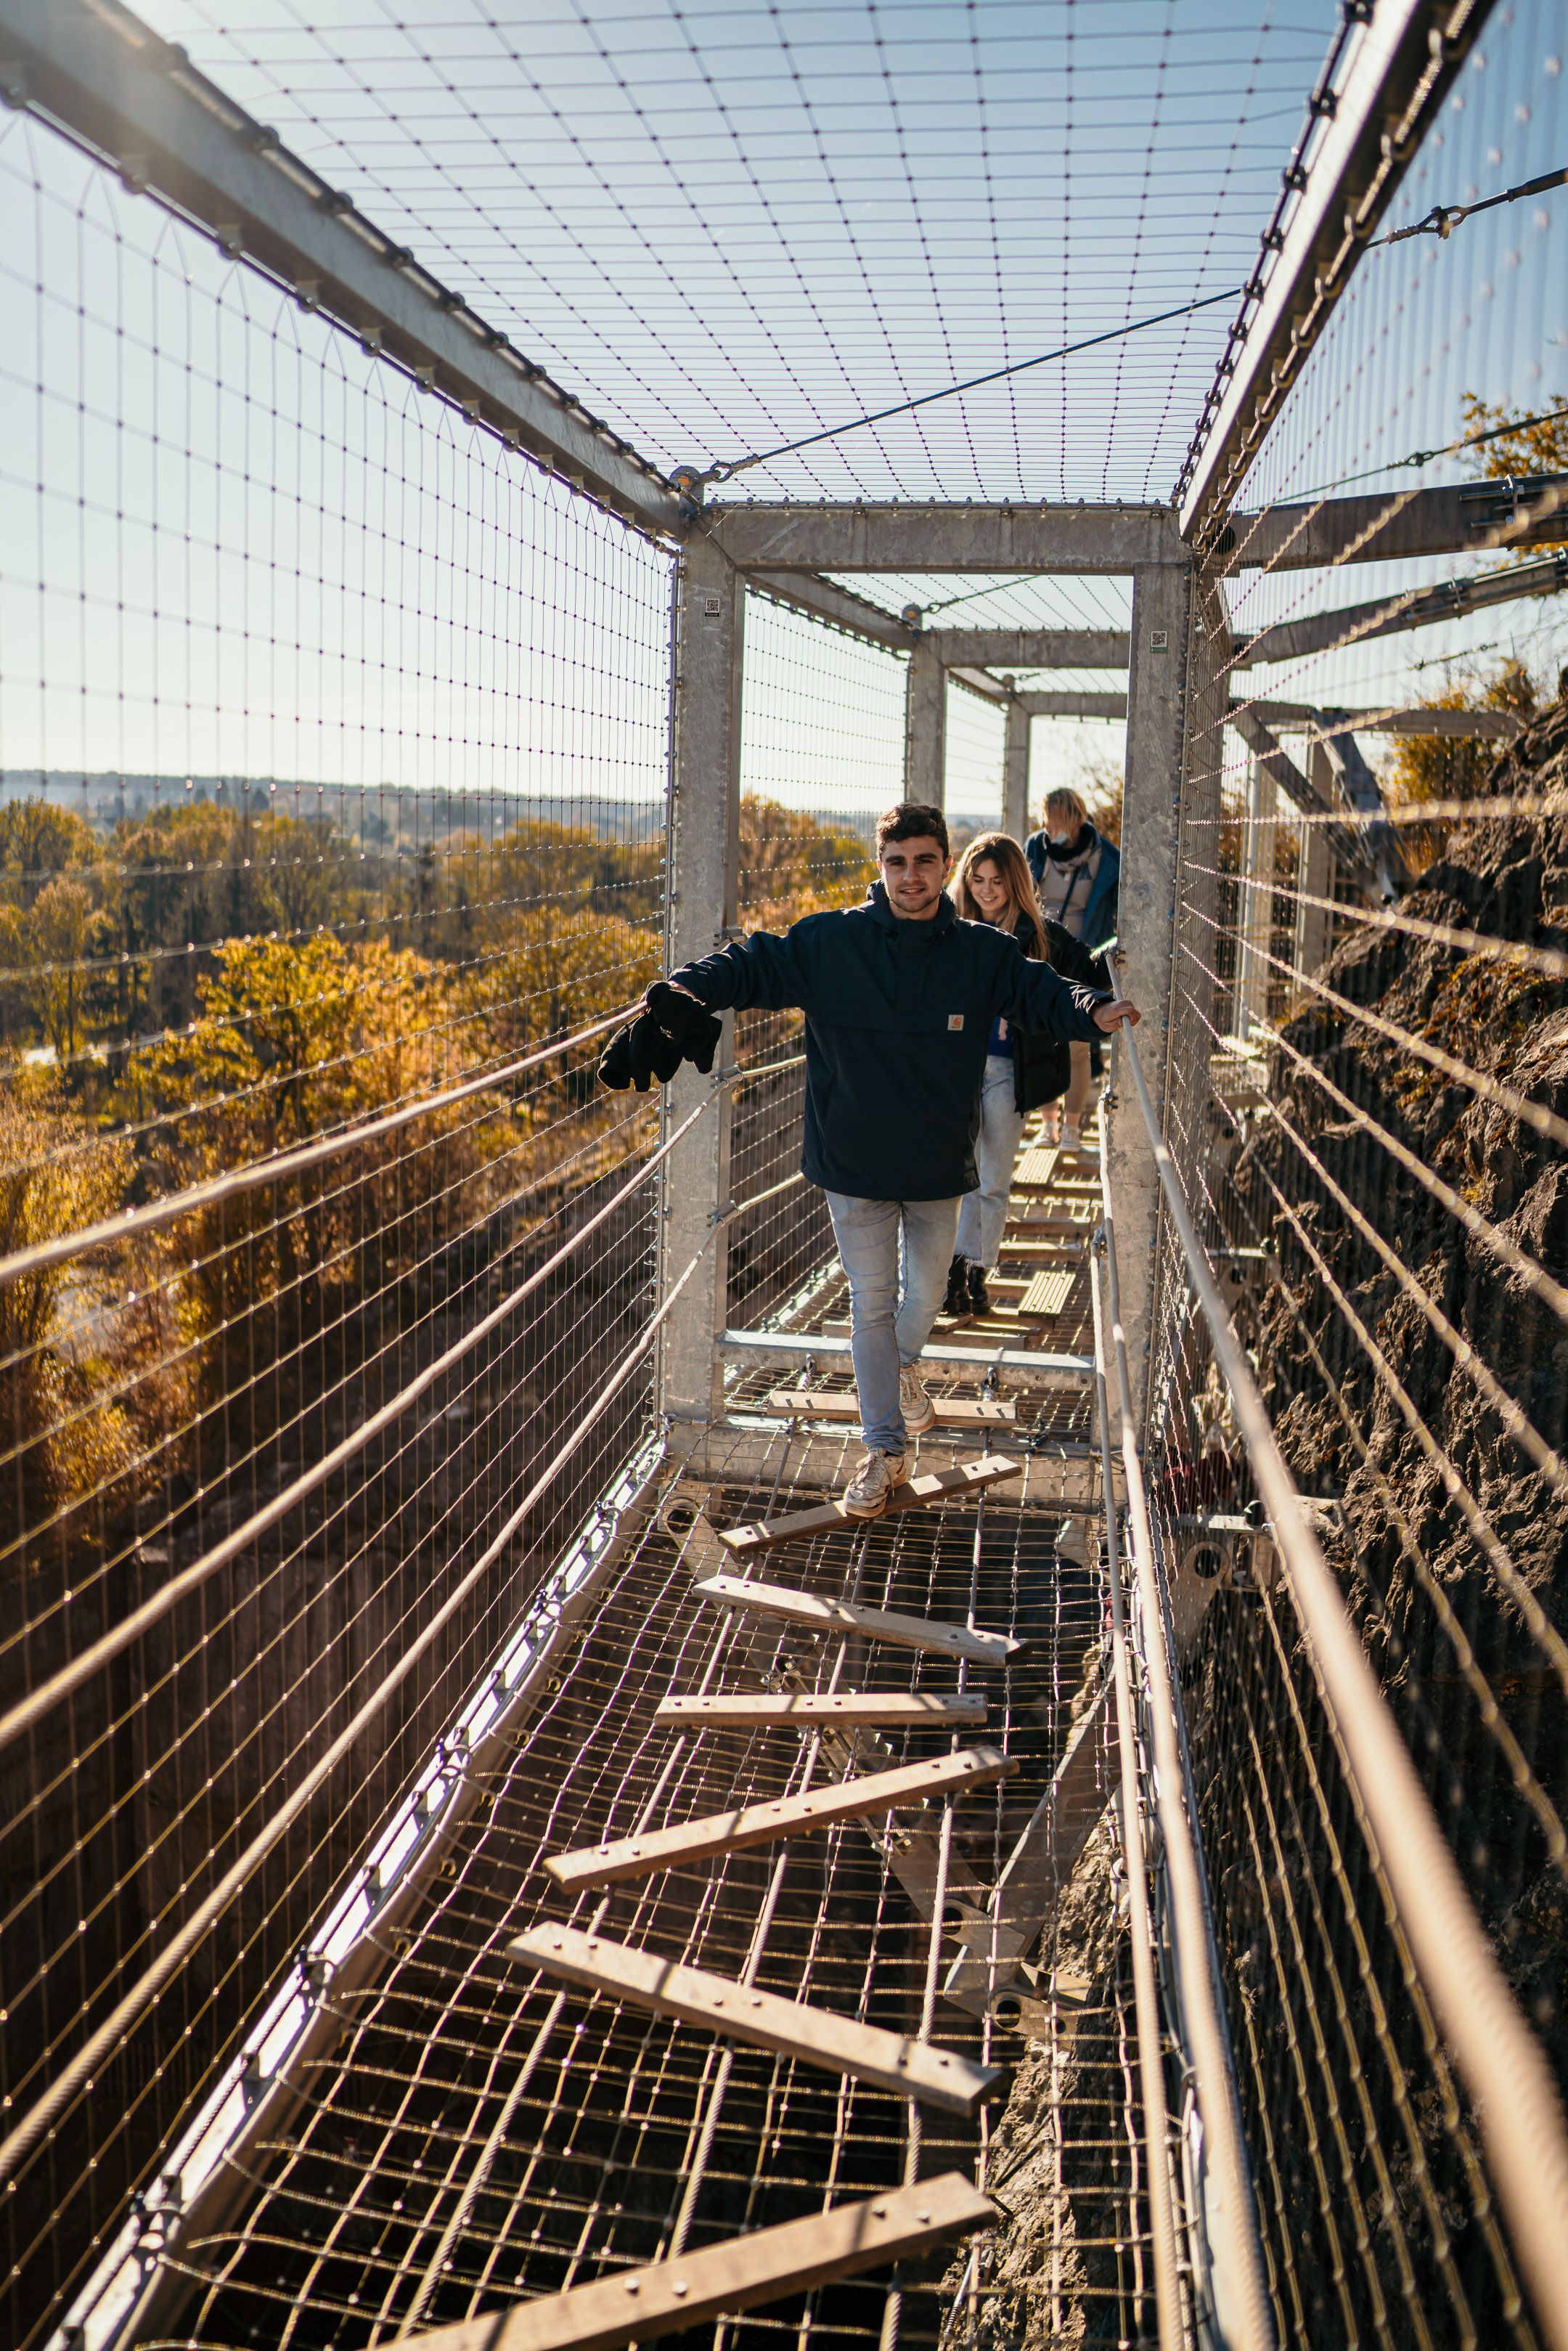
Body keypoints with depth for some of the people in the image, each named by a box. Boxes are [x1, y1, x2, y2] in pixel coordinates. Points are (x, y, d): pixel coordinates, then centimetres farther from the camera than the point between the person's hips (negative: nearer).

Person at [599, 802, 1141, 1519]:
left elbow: (1040, 991, 2)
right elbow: (752, 964, -5)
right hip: (853, 1164, -1)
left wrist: (1091, 1011, -19)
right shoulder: (828, 943, -7)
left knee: (924, 1294, 17)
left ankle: (904, 1364, 52)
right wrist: (683, 993, -22)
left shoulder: (982, 954, -4)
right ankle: (885, 1450, 18)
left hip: (939, 1166, 1)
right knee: (871, 1305, 5)